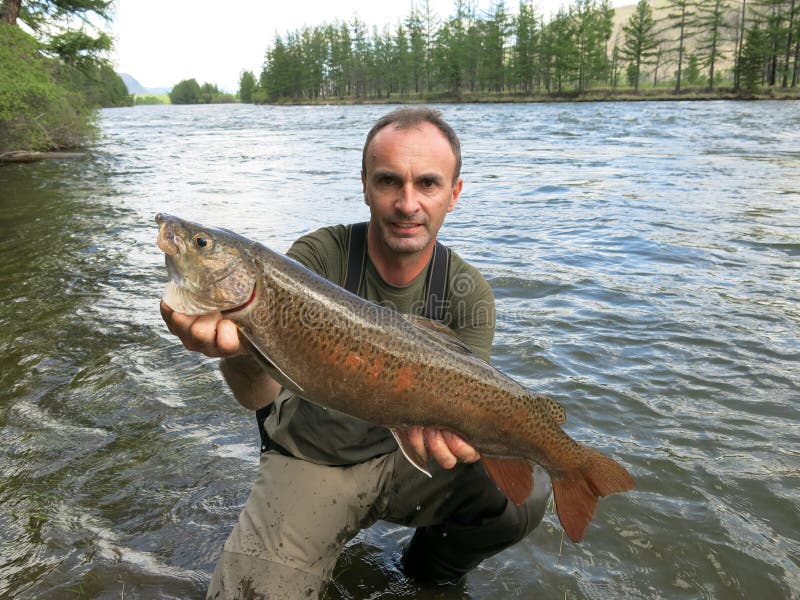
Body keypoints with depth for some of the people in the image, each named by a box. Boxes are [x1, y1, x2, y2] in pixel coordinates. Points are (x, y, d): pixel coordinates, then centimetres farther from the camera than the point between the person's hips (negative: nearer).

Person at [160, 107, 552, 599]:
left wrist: (458, 431, -39)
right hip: (309, 461, -1)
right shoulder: (318, 258, -17)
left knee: (524, 493, -19)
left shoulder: (469, 295, -9)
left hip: (405, 456, 2)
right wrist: (241, 345, -51)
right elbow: (261, 394, -28)